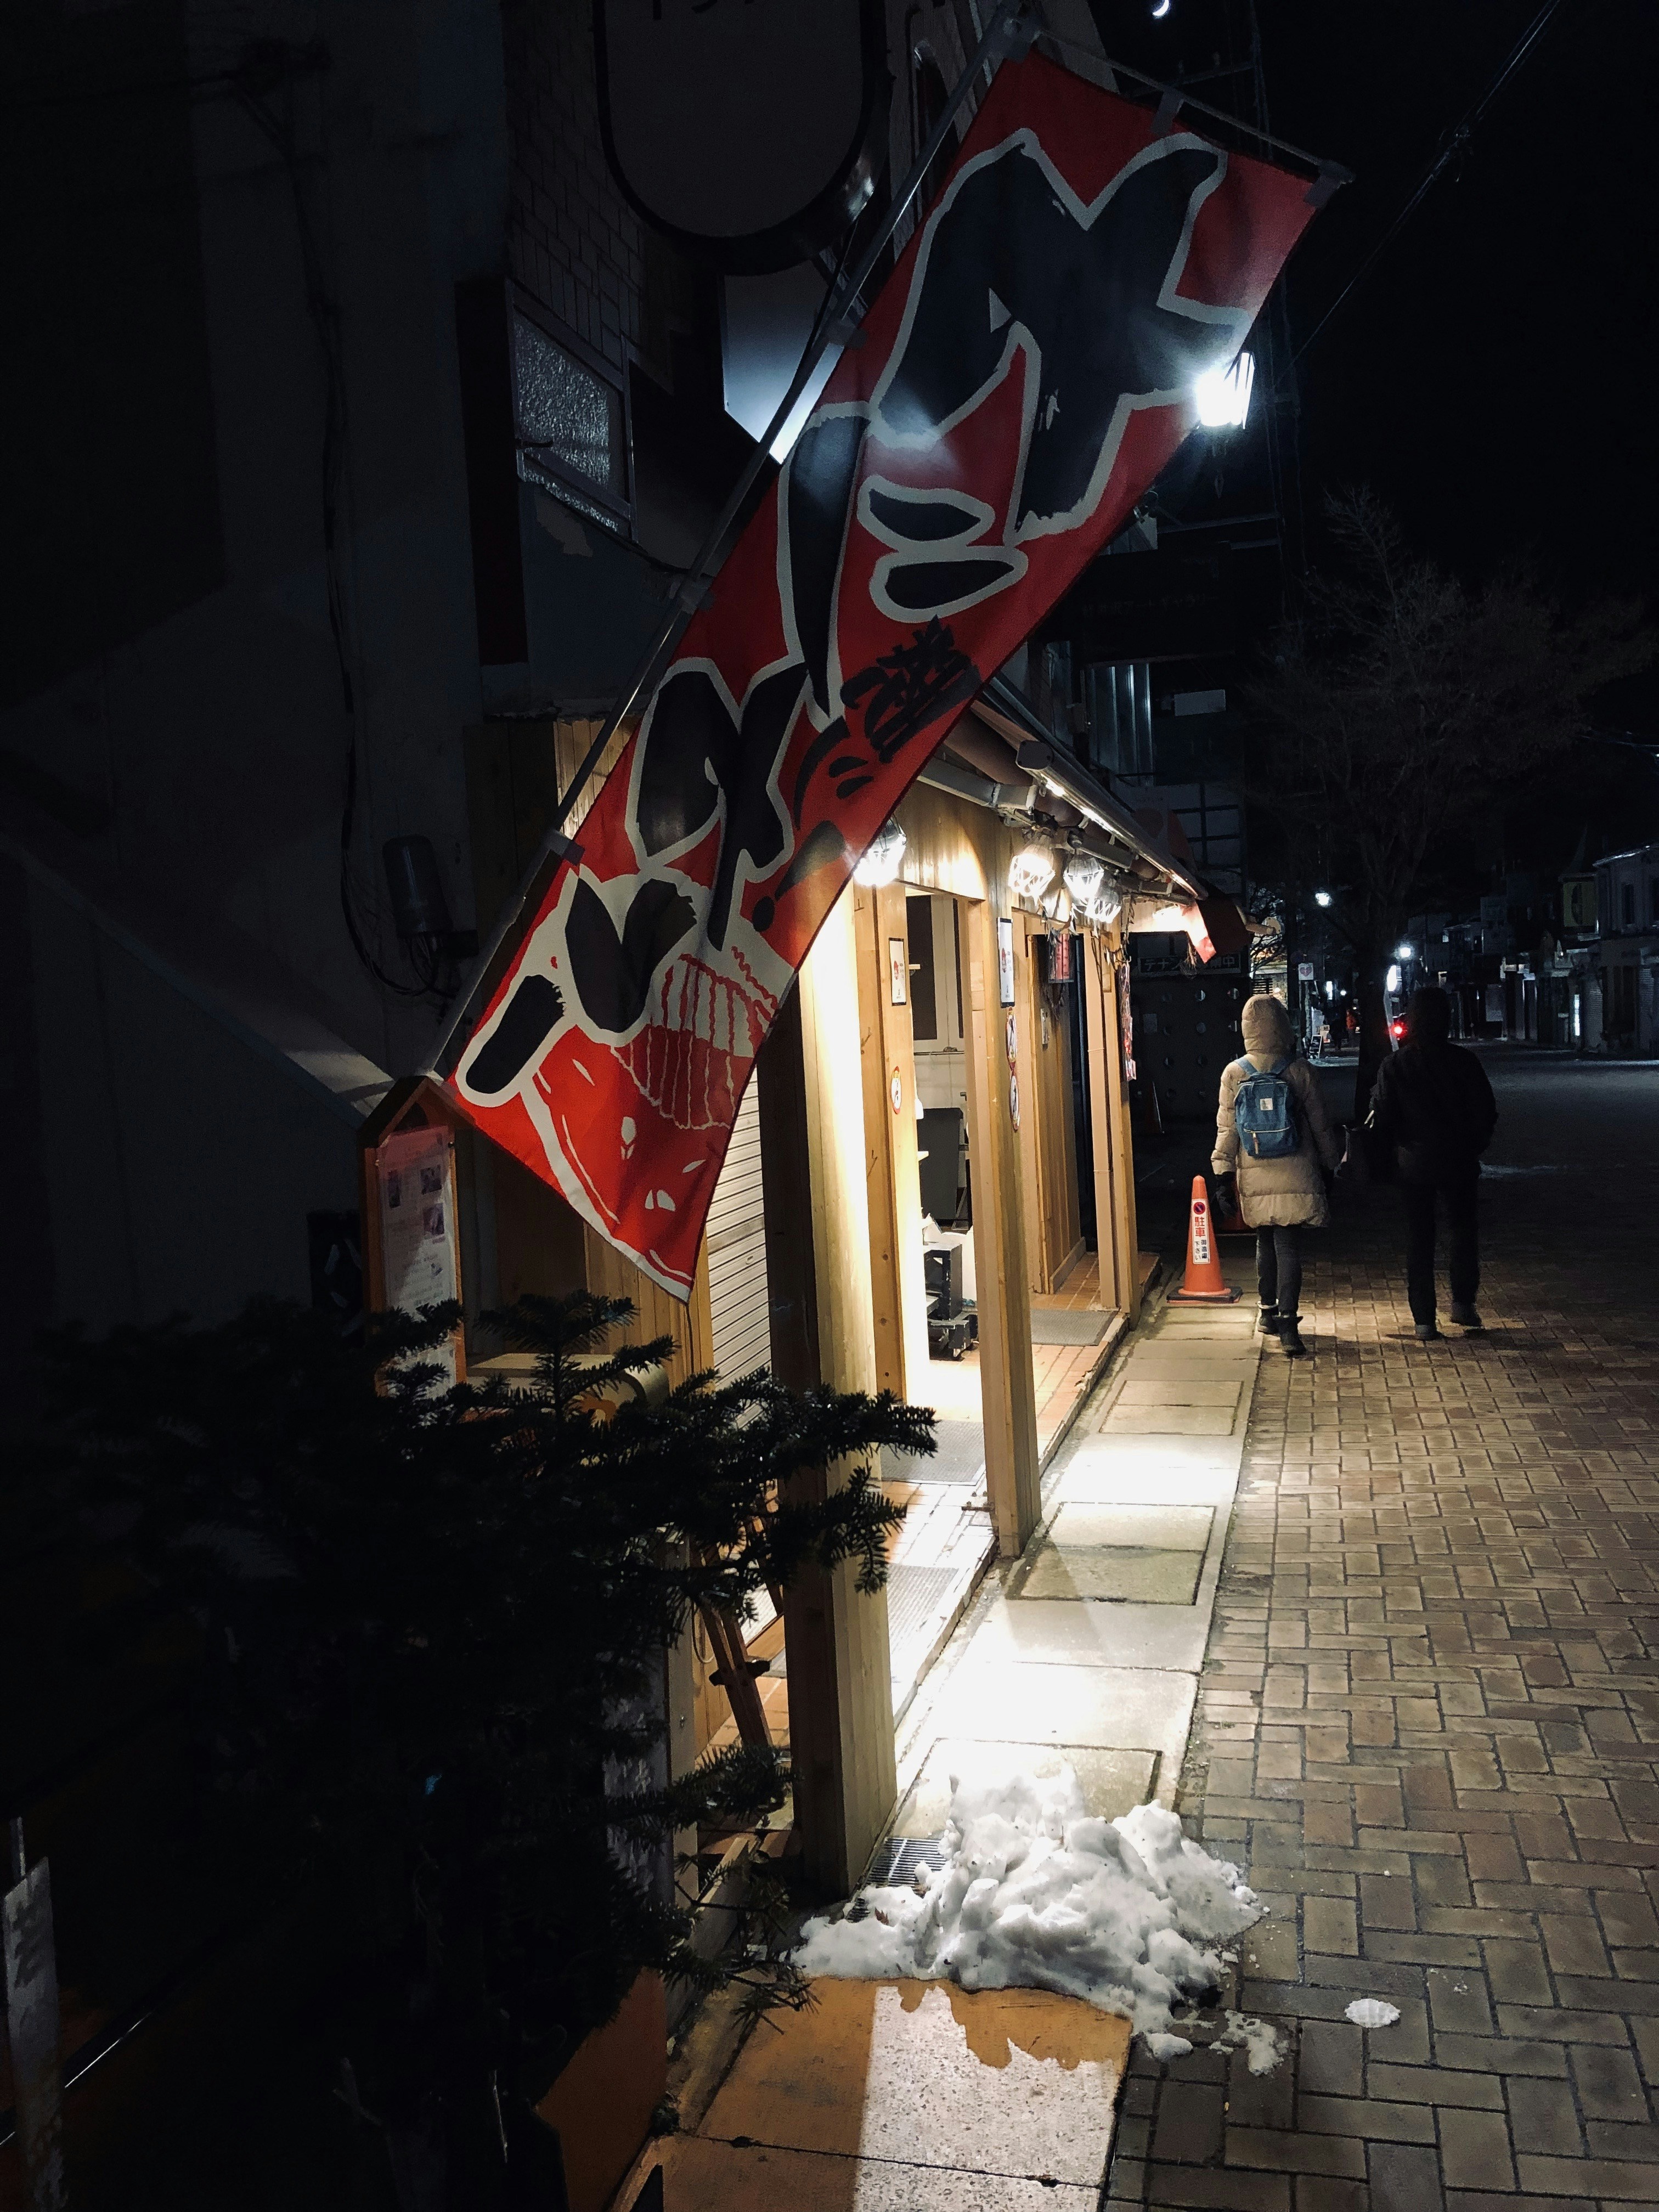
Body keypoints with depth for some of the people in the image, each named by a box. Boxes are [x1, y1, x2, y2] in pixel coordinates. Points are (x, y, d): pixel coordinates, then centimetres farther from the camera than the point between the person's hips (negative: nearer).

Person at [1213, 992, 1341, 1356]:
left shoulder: (1234, 1073, -4)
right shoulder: (1300, 1070, -7)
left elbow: (1226, 1129, -2)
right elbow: (1320, 1124, 1)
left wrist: (1224, 1173, 4)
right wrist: (1331, 1164, 13)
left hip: (1254, 1177, 2)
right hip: (1295, 1175, -2)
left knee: (1265, 1243, 19)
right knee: (1289, 1248, -1)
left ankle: (1269, 1312, 29)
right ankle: (1287, 1324, -9)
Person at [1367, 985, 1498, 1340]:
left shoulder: (1394, 1066, -9)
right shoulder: (1464, 1061, -8)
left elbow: (1381, 1119, -7)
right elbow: (1487, 1113, -2)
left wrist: (1391, 1151, 10)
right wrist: (1474, 1148, 14)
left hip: (1413, 1164, 0)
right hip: (1458, 1163, 0)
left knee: (1418, 1238, 7)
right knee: (1462, 1229, 19)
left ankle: (1424, 1320, 7)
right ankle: (1463, 1303, 17)